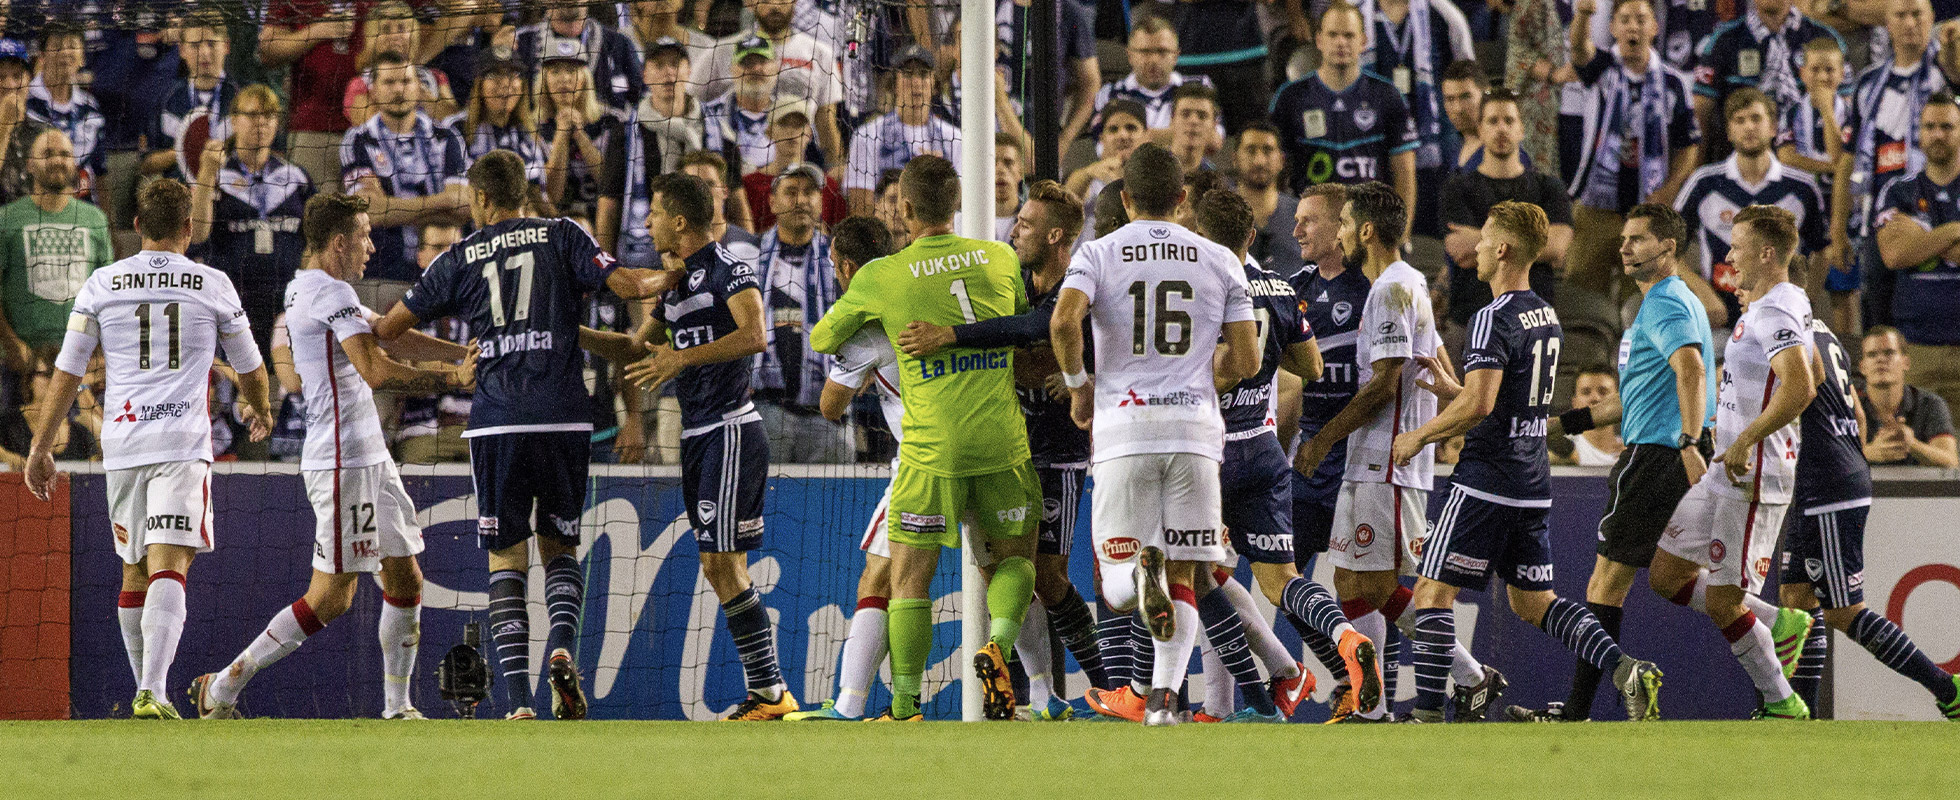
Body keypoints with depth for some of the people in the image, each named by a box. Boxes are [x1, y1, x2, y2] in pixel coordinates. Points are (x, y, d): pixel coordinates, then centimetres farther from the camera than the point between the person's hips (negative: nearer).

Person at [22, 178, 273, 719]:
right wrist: (261, 412, 39)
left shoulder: (101, 284, 7)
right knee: (169, 567, -12)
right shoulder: (212, 285, 5)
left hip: (121, 442, 3)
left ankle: (145, 690, 25)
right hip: (184, 442, -3)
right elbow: (249, 368, 18)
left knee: (135, 570, 17)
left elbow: (68, 371, 6)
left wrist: (41, 448, 12)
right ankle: (152, 692, -28)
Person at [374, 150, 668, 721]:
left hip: (497, 423, -1)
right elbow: (624, 283, -3)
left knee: (506, 559, 6)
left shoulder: (459, 259, 8)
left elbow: (390, 327, 13)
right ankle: (562, 643, -14)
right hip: (564, 419, 1)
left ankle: (518, 699, -5)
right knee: (560, 545, 16)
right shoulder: (561, 236, 7)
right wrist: (666, 279, 17)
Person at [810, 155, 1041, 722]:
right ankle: (999, 644, -10)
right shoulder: (1001, 259, 4)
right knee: (1013, 557, 19)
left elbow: (821, 340, 13)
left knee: (909, 578, 7)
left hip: (931, 448, -2)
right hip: (1003, 442, 2)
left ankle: (904, 710, 3)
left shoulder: (881, 277, -3)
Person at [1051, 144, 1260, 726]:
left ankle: (1140, 571, -31)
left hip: (1124, 428, -1)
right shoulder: (1219, 262, 9)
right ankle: (1164, 697, -9)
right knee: (1182, 579, 7)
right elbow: (1246, 361, 6)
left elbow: (1063, 321, -14)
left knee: (1115, 584, 5)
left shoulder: (1099, 254, 4)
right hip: (1195, 427, 1)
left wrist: (1078, 386, 3)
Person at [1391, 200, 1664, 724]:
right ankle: (1626, 670, -5)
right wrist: (1450, 389, 20)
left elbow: (1479, 404, -24)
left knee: (1433, 590, 0)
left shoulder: (1495, 319, -15)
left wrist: (1419, 437, -12)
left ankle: (1427, 713, -2)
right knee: (1532, 601, 13)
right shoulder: (1546, 316, 14)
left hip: (1486, 481, -9)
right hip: (1534, 484, 9)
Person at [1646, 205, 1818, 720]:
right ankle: (1777, 626, 16)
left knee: (1722, 603, -6)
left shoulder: (1775, 312, -17)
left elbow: (1800, 388, -32)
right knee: (1666, 573, 11)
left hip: (1752, 479, -10)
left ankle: (1782, 705, 7)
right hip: (1726, 475, 10)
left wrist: (1746, 439, -27)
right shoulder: (1772, 306, 16)